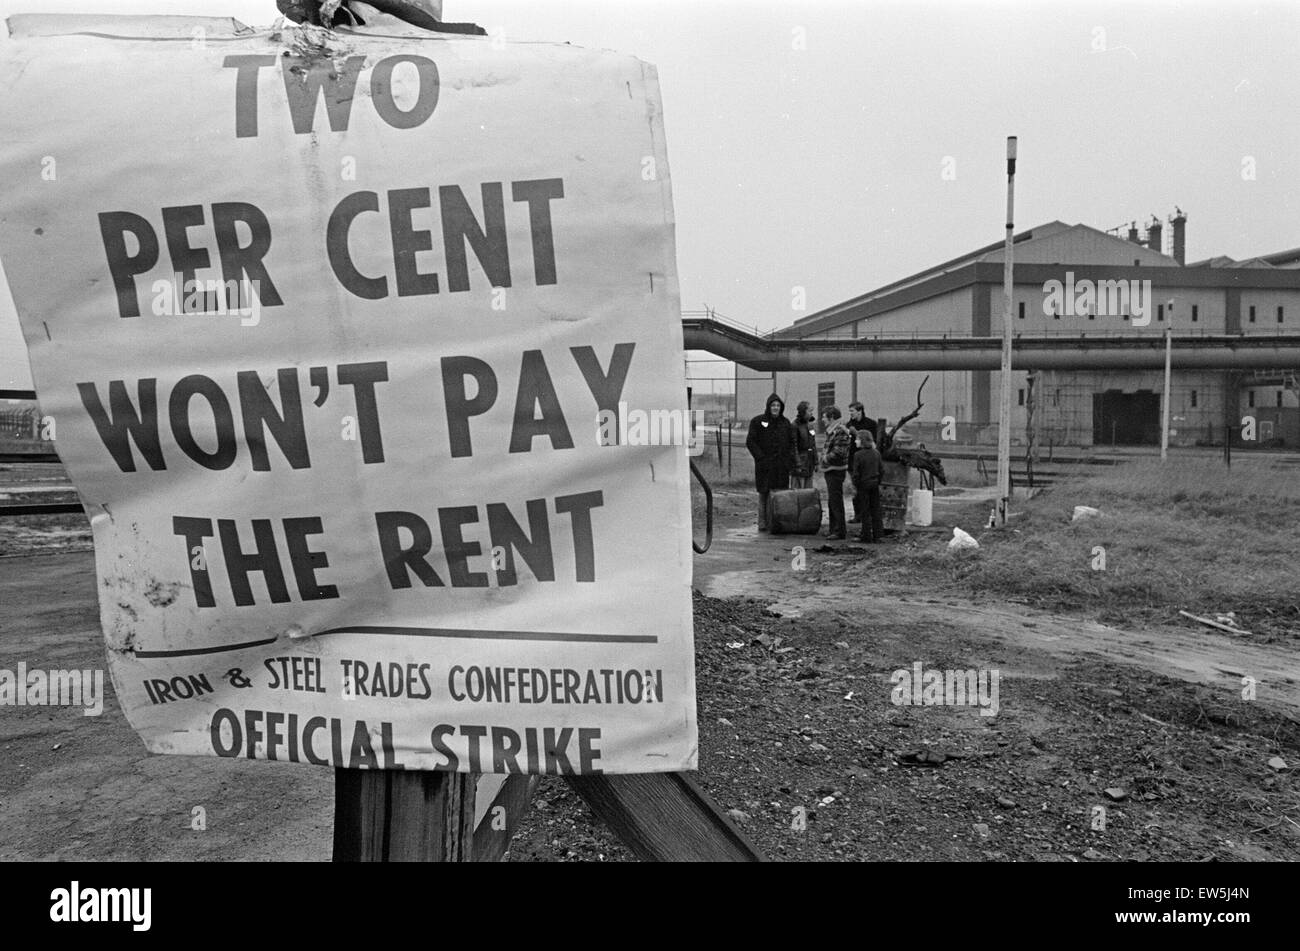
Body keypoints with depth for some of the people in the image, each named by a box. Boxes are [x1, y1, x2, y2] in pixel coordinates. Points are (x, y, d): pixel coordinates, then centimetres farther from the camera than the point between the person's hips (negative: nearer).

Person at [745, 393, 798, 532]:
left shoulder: (785, 422, 14)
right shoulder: (758, 421, 1)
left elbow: (791, 442, 19)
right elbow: (750, 442, -3)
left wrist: (791, 460, 5)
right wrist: (760, 457, -12)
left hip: (782, 465, 3)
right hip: (764, 465, -3)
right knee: (764, 494, 0)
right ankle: (763, 523, 5)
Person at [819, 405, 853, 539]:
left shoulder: (840, 431, -17)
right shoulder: (831, 431, 16)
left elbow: (838, 452, -24)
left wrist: (826, 458, -12)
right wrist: (824, 454, 9)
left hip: (836, 470, -10)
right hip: (830, 470, 10)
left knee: (836, 501, -6)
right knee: (832, 501, 16)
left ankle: (840, 531, -2)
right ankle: (834, 529, 24)